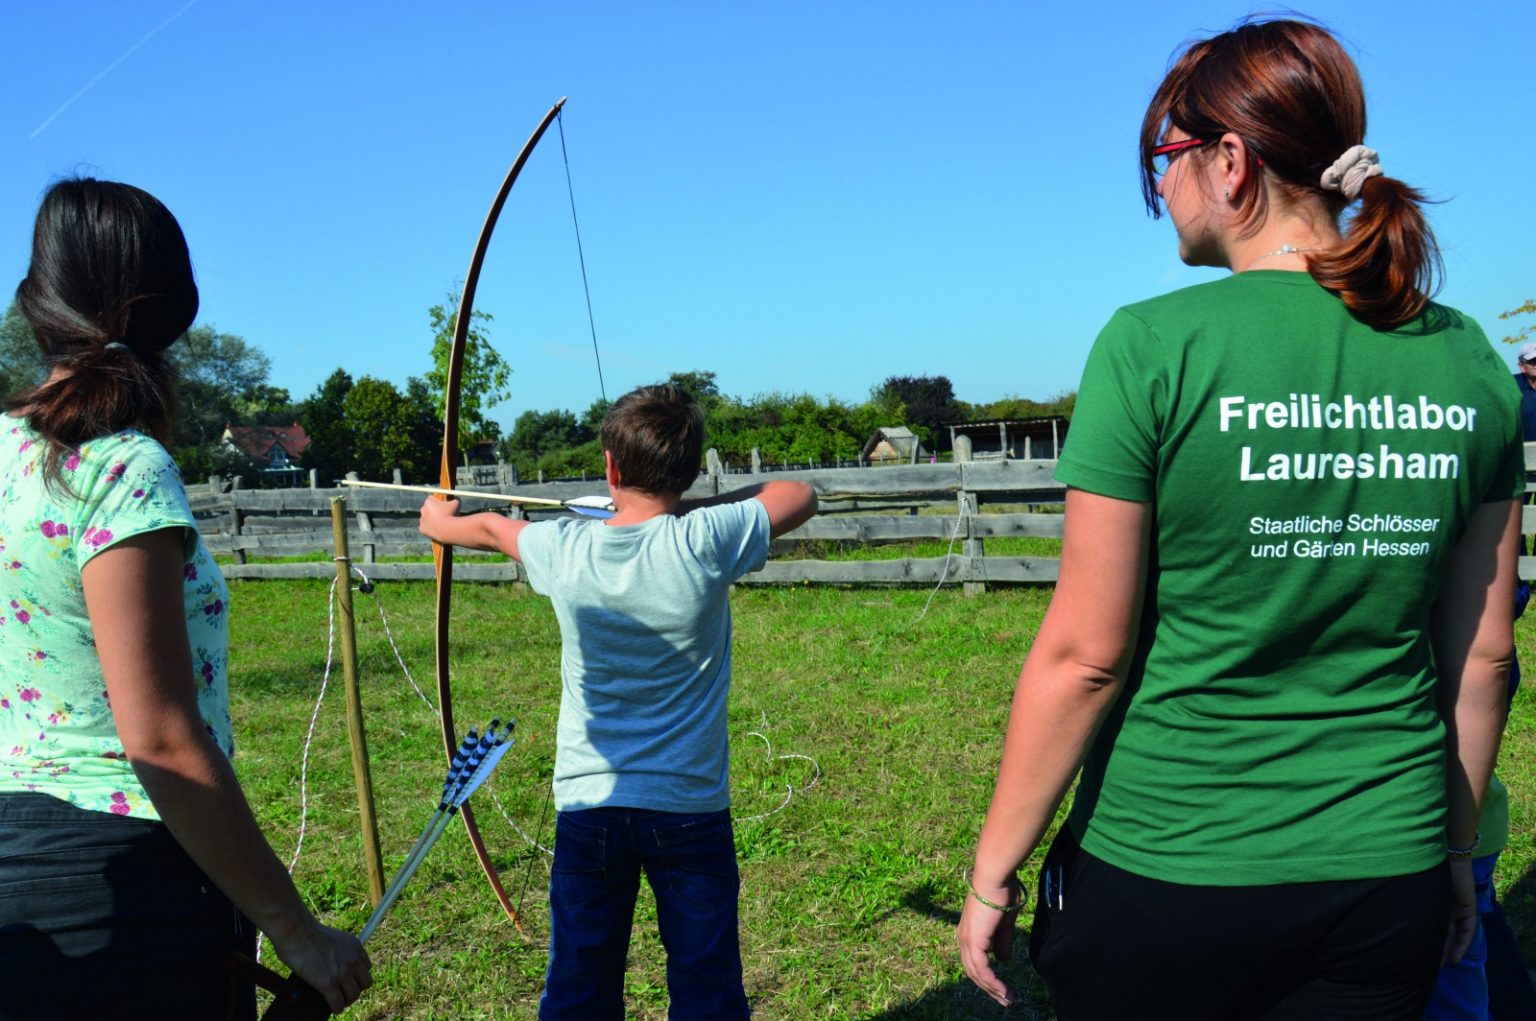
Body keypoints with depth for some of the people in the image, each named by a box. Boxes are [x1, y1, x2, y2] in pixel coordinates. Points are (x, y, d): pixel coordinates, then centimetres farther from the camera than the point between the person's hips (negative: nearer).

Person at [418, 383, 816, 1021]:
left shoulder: (563, 549, -6)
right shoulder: (705, 542, -15)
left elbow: (492, 528, 18)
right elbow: (801, 495, 3)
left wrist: (442, 523, 39)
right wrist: (688, 506, 8)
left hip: (587, 805, 3)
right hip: (688, 807, -2)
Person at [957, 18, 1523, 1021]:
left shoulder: (1154, 346, -16)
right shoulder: (1467, 360, 0)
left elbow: (1083, 656, -15)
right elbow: (1481, 652, 6)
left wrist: (993, 871, -4)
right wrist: (1454, 848, 20)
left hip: (1164, 866, -4)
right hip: (1390, 881, 5)